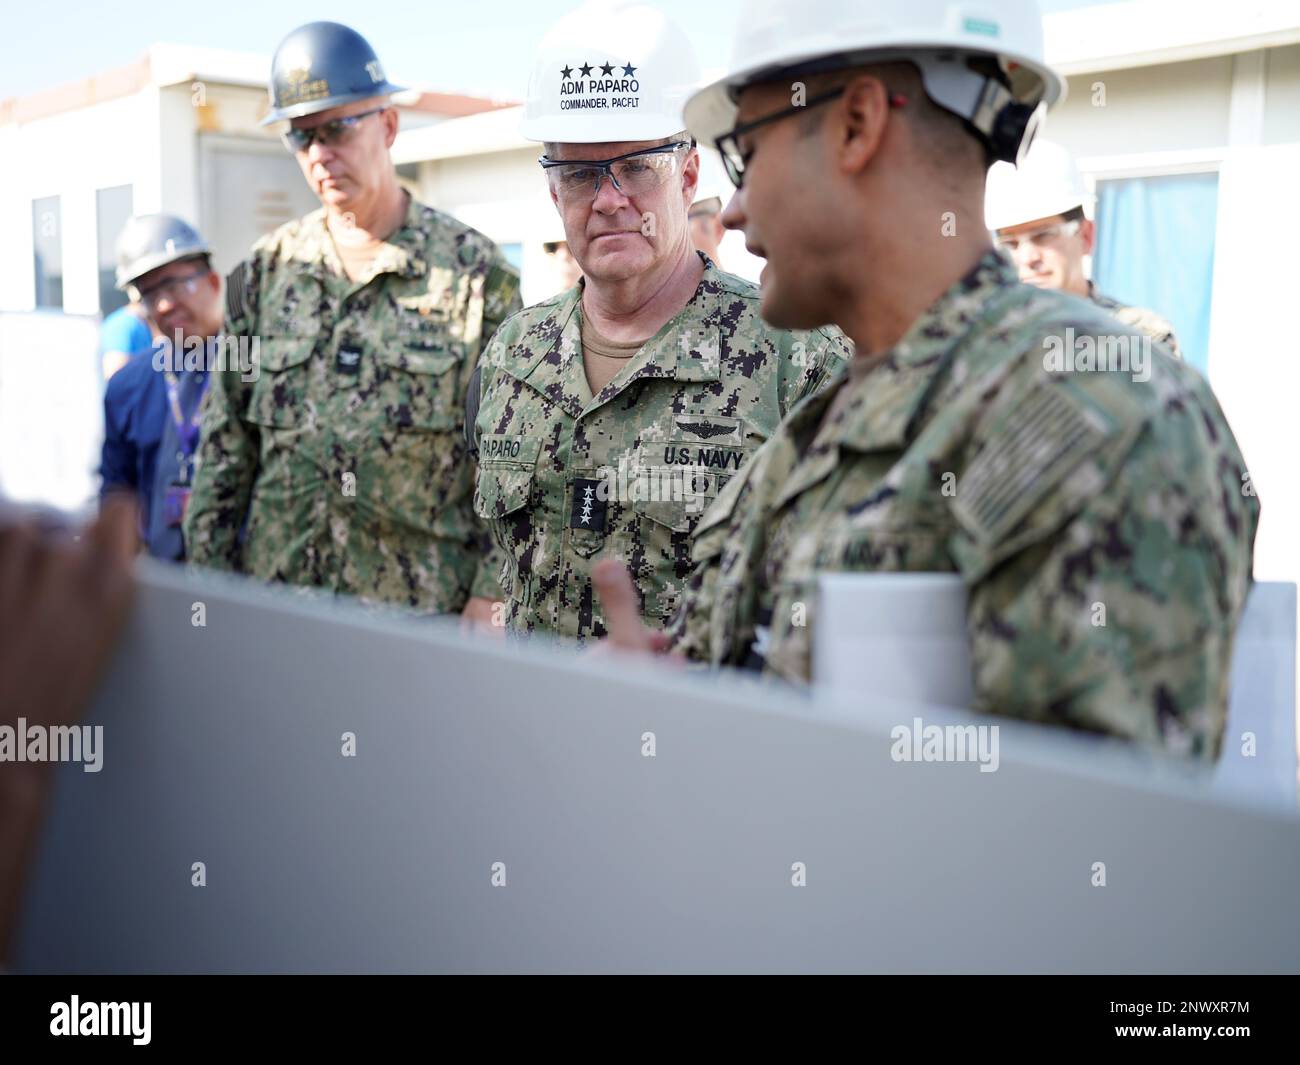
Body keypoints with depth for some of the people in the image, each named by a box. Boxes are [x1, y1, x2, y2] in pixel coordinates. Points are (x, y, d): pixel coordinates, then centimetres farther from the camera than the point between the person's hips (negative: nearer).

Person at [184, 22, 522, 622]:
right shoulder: (266, 271, 8)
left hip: (425, 604, -3)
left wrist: (491, 595, -9)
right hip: (277, 595, 3)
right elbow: (224, 446, 11)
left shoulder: (476, 271, -3)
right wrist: (214, 579, 6)